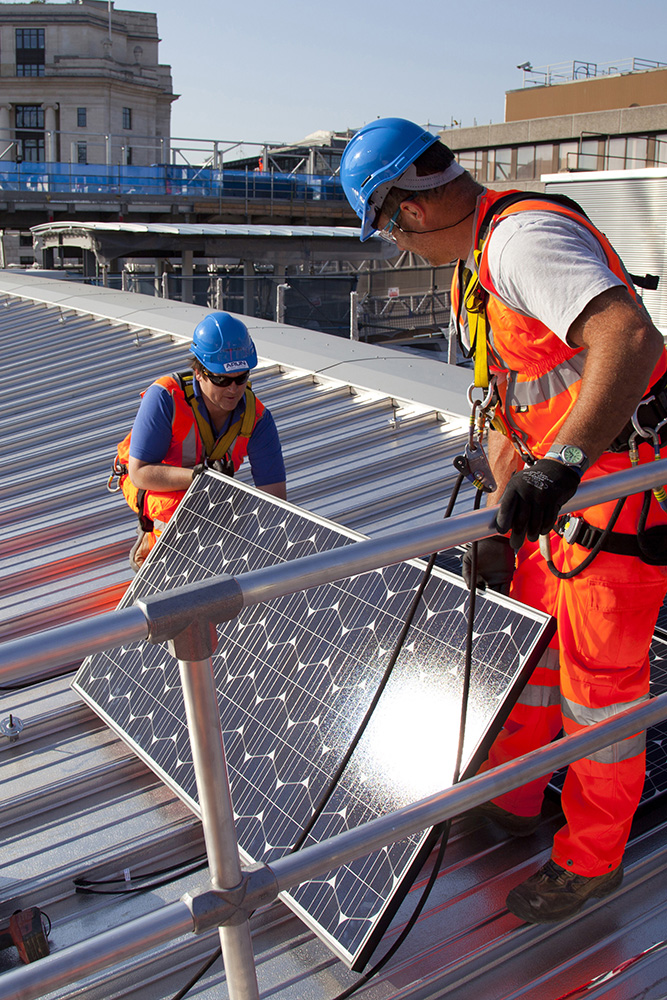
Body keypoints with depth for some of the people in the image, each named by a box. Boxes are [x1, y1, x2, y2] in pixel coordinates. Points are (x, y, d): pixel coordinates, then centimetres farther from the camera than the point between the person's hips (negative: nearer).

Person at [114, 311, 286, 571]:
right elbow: (140, 473, -31)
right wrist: (197, 476, -46)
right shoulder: (165, 397, -33)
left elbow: (274, 494, -23)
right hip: (148, 482, -5)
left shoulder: (256, 418, -24)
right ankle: (146, 550, -2)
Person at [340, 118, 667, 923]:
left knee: (600, 677, 3)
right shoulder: (483, 260, 11)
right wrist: (500, 526, 14)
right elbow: (508, 412, 15)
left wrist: (561, 465, -46)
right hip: (569, 476, 10)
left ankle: (590, 859, 24)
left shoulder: (525, 236, -21)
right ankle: (510, 798, 40)